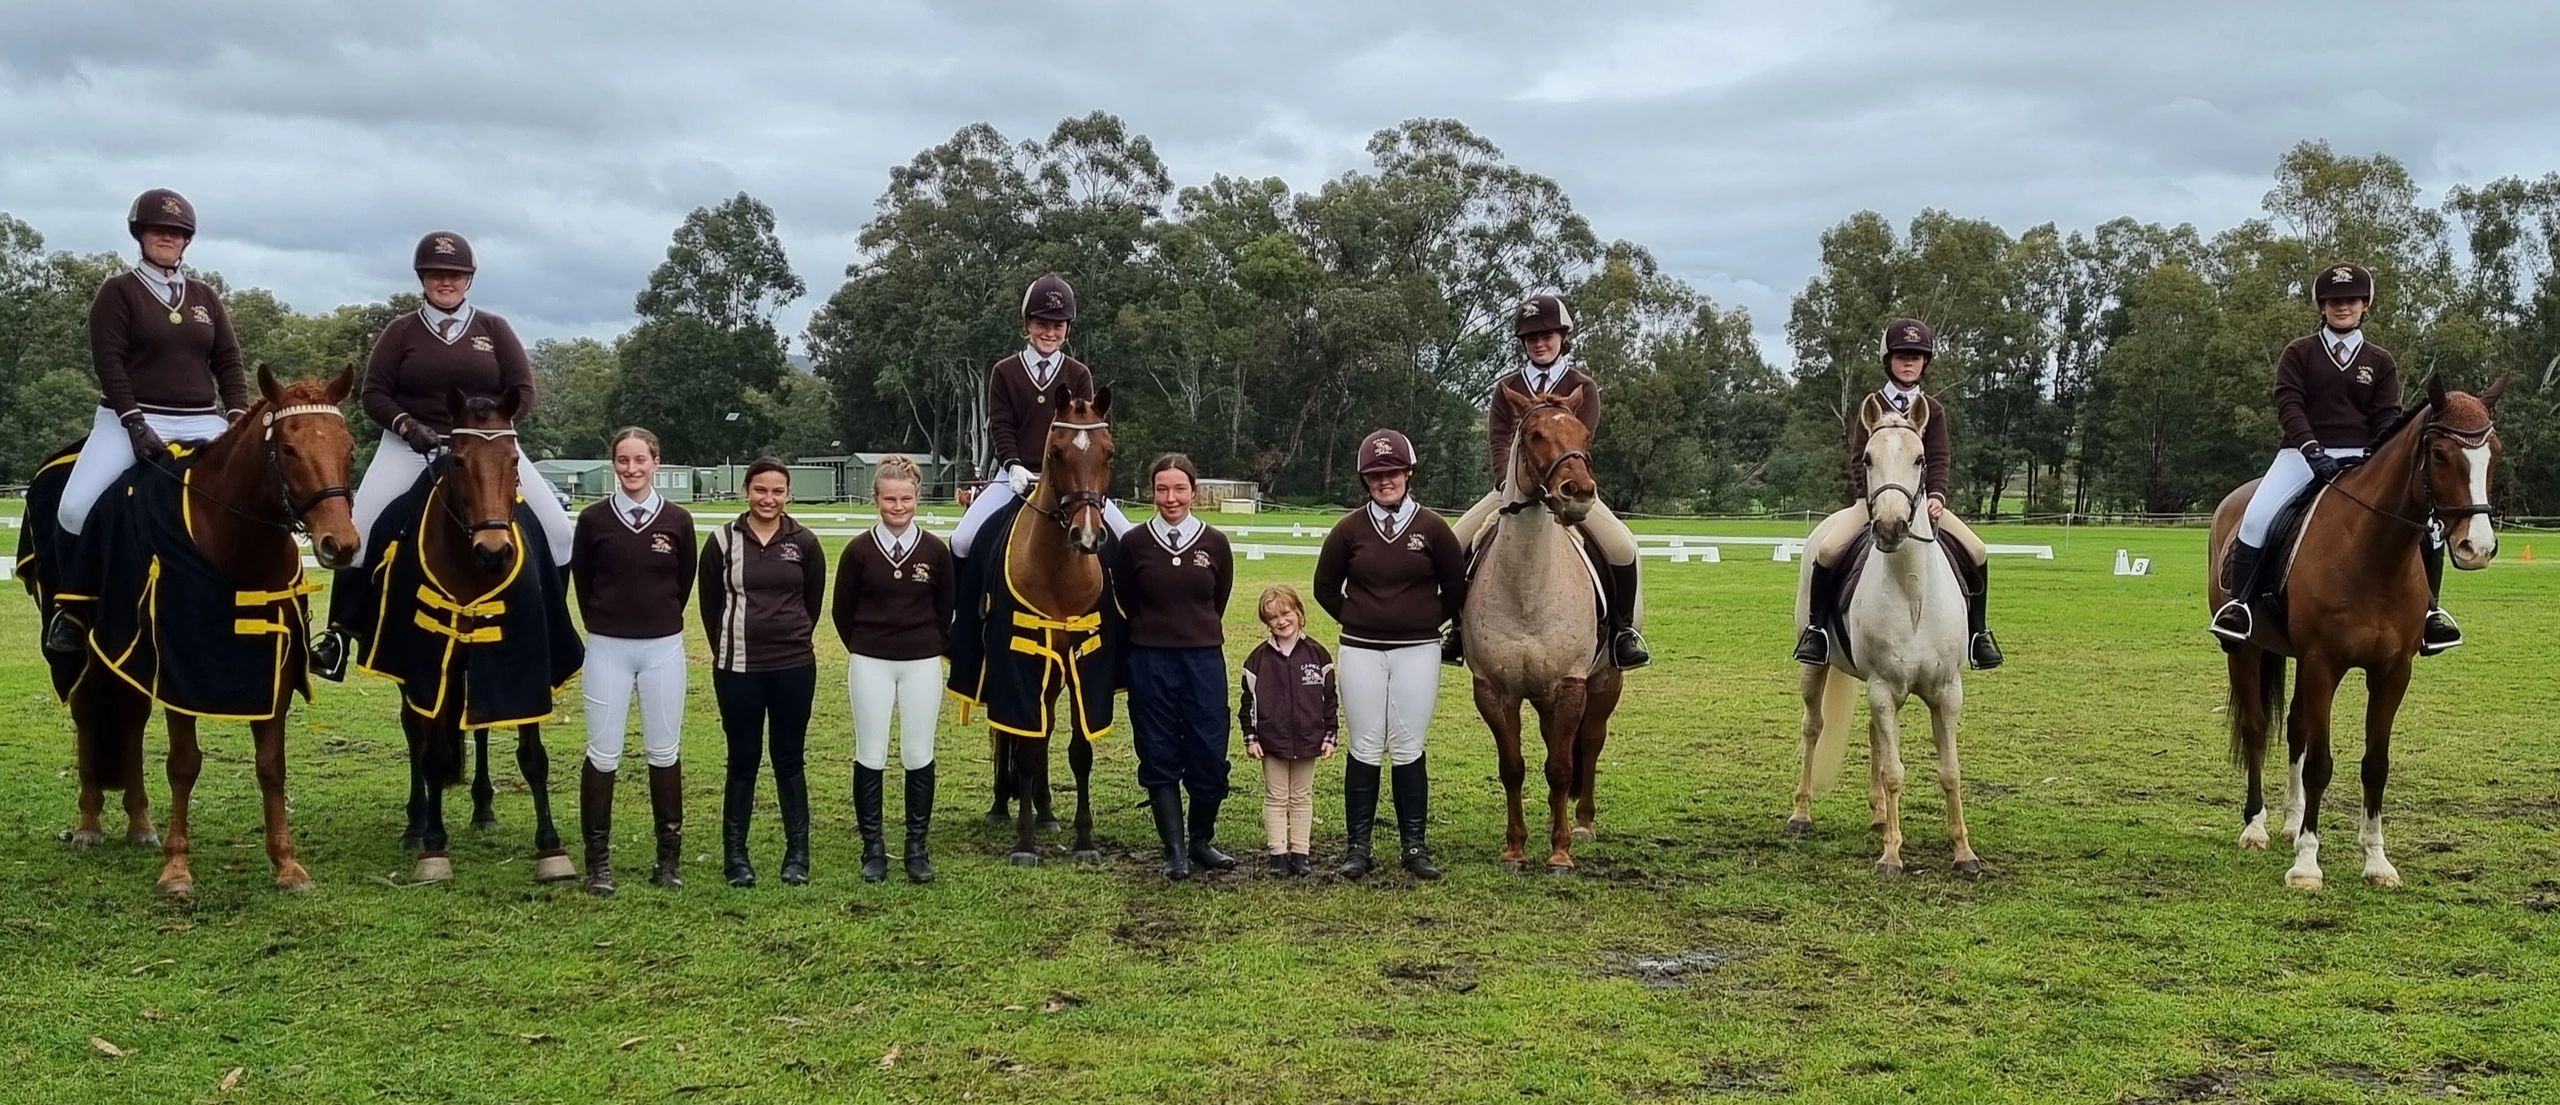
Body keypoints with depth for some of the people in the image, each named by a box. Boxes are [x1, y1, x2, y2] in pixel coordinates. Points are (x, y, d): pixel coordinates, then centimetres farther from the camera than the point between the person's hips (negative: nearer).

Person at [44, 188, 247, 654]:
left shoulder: (205, 297, 15)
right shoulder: (118, 292, 3)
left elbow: (228, 363, 12)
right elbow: (108, 362, -6)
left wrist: (240, 418, -4)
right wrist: (136, 423, -17)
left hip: (201, 423, 3)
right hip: (131, 419, -3)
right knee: (76, 508, -21)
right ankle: (72, 605, -1)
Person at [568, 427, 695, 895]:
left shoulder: (678, 521, -1)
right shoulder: (593, 519, -2)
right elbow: (581, 581, 8)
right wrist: (603, 623, 12)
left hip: (664, 648, 1)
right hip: (607, 648, -1)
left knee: (665, 752, 8)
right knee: (603, 754, 2)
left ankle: (670, 857, 17)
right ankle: (598, 860, 11)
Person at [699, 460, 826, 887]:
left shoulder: (804, 542, 0)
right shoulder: (723, 540, -2)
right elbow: (711, 603, 7)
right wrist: (728, 650, 11)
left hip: (794, 668, 1)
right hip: (738, 669, -1)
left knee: (790, 759, 8)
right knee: (743, 761, 6)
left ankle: (797, 852, 15)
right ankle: (735, 853, 15)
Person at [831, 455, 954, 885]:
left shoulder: (936, 550, -2)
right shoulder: (859, 550, -4)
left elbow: (945, 610, 9)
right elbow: (842, 611, 5)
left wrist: (927, 645, 9)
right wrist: (864, 649, 9)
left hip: (922, 664, 1)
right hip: (870, 665, 0)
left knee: (918, 756, 6)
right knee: (870, 756, 4)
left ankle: (917, 848, 16)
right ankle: (873, 847, 14)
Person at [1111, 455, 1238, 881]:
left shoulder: (1215, 543, 1)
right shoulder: (1134, 543, -2)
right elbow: (1125, 601, 8)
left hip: (1204, 659, 1)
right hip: (1150, 661, 0)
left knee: (1209, 757, 1)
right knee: (1159, 757, 4)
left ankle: (1201, 841, 21)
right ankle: (1174, 850, 12)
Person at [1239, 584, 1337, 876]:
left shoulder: (1317, 655, -1)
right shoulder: (1259, 658, -2)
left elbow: (1330, 698, 3)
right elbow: (1247, 700, 2)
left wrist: (1330, 736, 1)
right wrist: (1250, 738, -2)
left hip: (1307, 740, 1)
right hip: (1272, 740, 0)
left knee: (1302, 797, 10)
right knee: (1276, 798, 6)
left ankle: (1299, 852, 16)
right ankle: (1278, 853, 12)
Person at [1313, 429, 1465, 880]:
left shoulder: (1432, 528, -2)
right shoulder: (1349, 528, 0)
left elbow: (1456, 589, 7)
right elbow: (1325, 587, 10)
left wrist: (1428, 622, 6)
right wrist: (1355, 619, 6)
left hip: (1417, 651, -1)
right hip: (1361, 652, 1)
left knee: (1407, 750, 3)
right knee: (1365, 749, 4)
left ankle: (1415, 846, 13)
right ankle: (1358, 847, 11)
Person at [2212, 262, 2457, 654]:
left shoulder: (2381, 361, 12)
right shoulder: (2298, 353, 7)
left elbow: (2388, 417, 5)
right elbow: (2288, 404, -6)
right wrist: (2311, 449, -22)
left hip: (2363, 457, 2)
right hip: (2305, 452, -2)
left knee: (2426, 517, -12)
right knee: (2256, 517, -27)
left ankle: (2429, 608, 6)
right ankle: (2238, 601, -13)